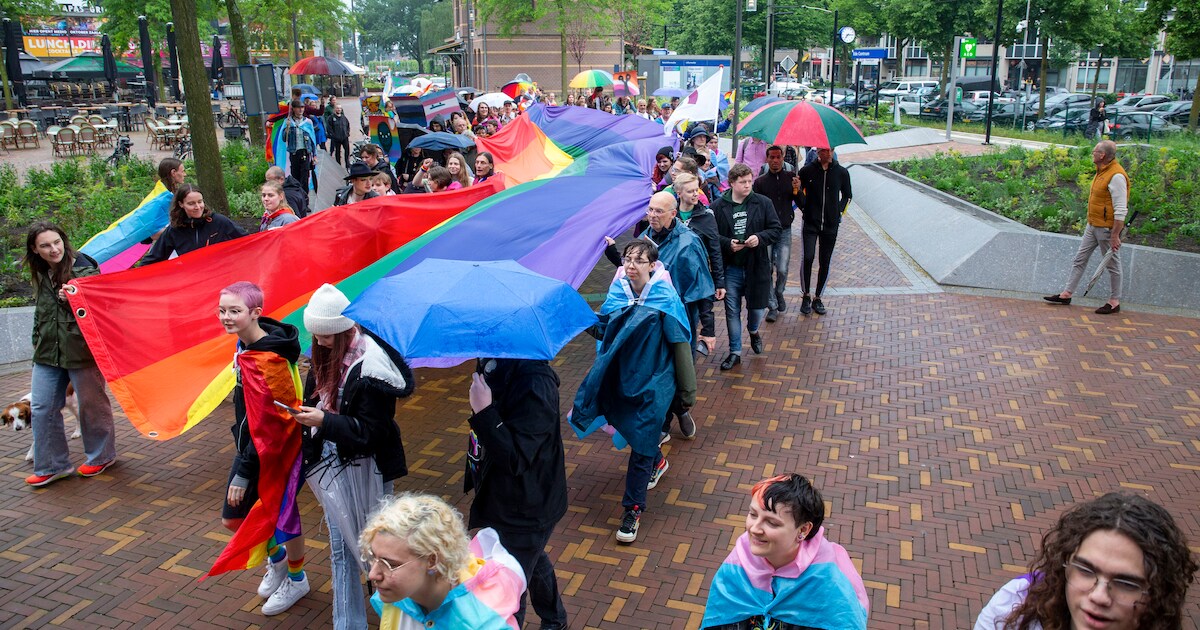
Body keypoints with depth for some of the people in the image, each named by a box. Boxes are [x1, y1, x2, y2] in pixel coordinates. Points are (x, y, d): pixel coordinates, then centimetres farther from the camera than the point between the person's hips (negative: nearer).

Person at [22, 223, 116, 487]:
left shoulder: (84, 270, -12)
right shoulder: (41, 275, 9)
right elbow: (39, 313, 22)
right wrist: (37, 340, 20)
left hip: (82, 349, -6)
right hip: (47, 353, 6)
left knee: (92, 404, 7)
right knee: (41, 408, 5)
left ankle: (101, 456, 26)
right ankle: (51, 466, 17)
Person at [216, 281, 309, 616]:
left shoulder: (266, 361, -28)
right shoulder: (246, 344, 0)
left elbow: (266, 427, -27)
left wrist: (244, 473, -23)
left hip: (273, 453, -8)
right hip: (248, 446, 8)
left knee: (282, 517, 11)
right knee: (233, 518, 14)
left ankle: (297, 579, 36)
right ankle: (277, 560, 40)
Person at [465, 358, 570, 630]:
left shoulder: (535, 384, -33)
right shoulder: (492, 361, -6)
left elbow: (516, 459, -34)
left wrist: (483, 412, -39)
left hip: (524, 513, -10)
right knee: (533, 561, 32)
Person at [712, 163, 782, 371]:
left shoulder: (763, 203, -1)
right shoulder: (718, 206, -4)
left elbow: (775, 230, 1)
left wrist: (760, 238, -18)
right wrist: (728, 243, -17)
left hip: (757, 266, 1)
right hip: (730, 268, 0)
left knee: (758, 307, 10)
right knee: (732, 311, 7)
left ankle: (753, 331, 46)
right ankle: (735, 352, 22)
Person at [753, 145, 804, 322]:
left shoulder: (791, 177, 4)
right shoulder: (760, 181, 3)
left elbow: (803, 204, 2)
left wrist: (797, 191, -16)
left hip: (784, 230, 0)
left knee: (782, 270, -5)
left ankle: (779, 293, 26)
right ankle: (772, 306, 12)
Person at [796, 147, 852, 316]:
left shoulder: (841, 172, 2)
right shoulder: (806, 171, -2)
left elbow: (847, 195, 16)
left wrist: (839, 210, 5)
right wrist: (805, 208, -1)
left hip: (831, 225, 2)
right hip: (810, 223, -2)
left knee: (825, 262, 5)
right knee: (808, 257, -16)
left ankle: (817, 297, 19)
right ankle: (806, 295, 1)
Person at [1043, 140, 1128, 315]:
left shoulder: (1116, 176, -22)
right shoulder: (1102, 171, 8)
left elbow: (1120, 210, -23)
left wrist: (1115, 235, -24)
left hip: (1107, 228, -9)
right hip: (1092, 225, 9)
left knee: (1112, 264, 4)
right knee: (1080, 258, 12)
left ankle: (1114, 302, 15)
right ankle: (1067, 294, 19)